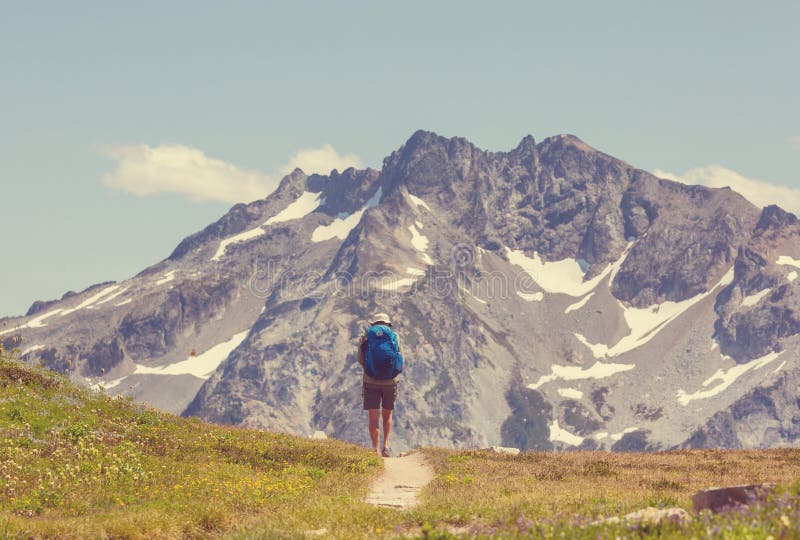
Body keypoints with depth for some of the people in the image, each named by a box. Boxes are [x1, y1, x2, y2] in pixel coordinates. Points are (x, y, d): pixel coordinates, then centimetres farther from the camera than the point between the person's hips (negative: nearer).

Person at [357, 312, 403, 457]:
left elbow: (361, 361, 7)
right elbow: (400, 362, 5)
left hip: (371, 382, -1)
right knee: (387, 416, 17)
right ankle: (386, 445, 2)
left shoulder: (366, 337, 3)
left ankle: (376, 450, -7)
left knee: (374, 418, 1)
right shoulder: (394, 337, 4)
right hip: (390, 381, 1)